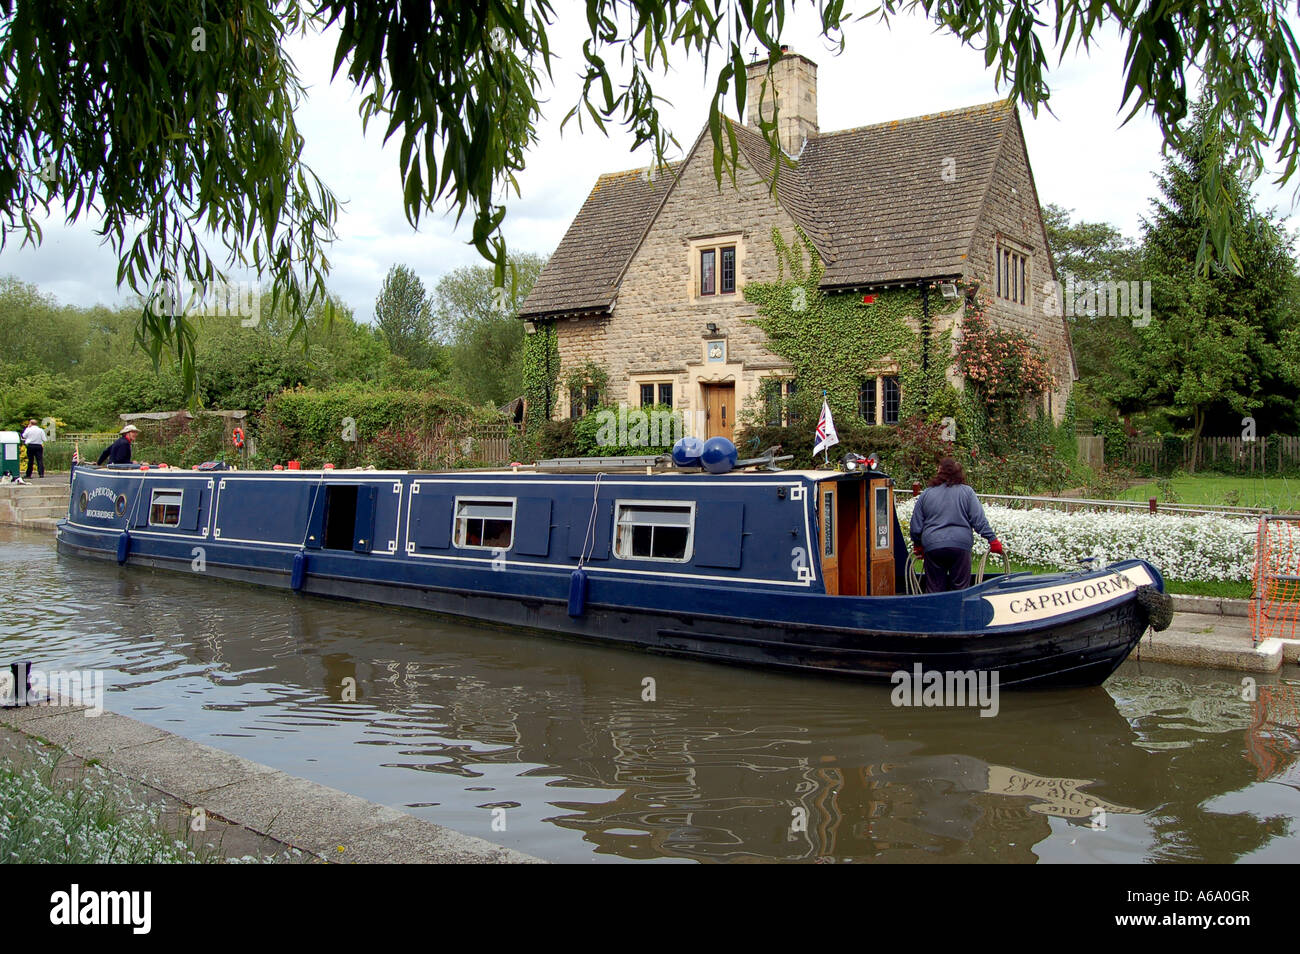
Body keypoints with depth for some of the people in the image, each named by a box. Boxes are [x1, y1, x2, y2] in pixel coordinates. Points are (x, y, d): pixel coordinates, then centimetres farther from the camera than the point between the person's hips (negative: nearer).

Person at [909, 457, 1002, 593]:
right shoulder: (966, 491, 2)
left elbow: (916, 526, 9)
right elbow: (979, 520, -3)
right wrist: (992, 539, 4)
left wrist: (918, 546, 23)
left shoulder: (926, 494, 6)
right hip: (960, 546, -1)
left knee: (934, 589, 7)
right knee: (961, 588, 7)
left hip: (932, 546, 1)